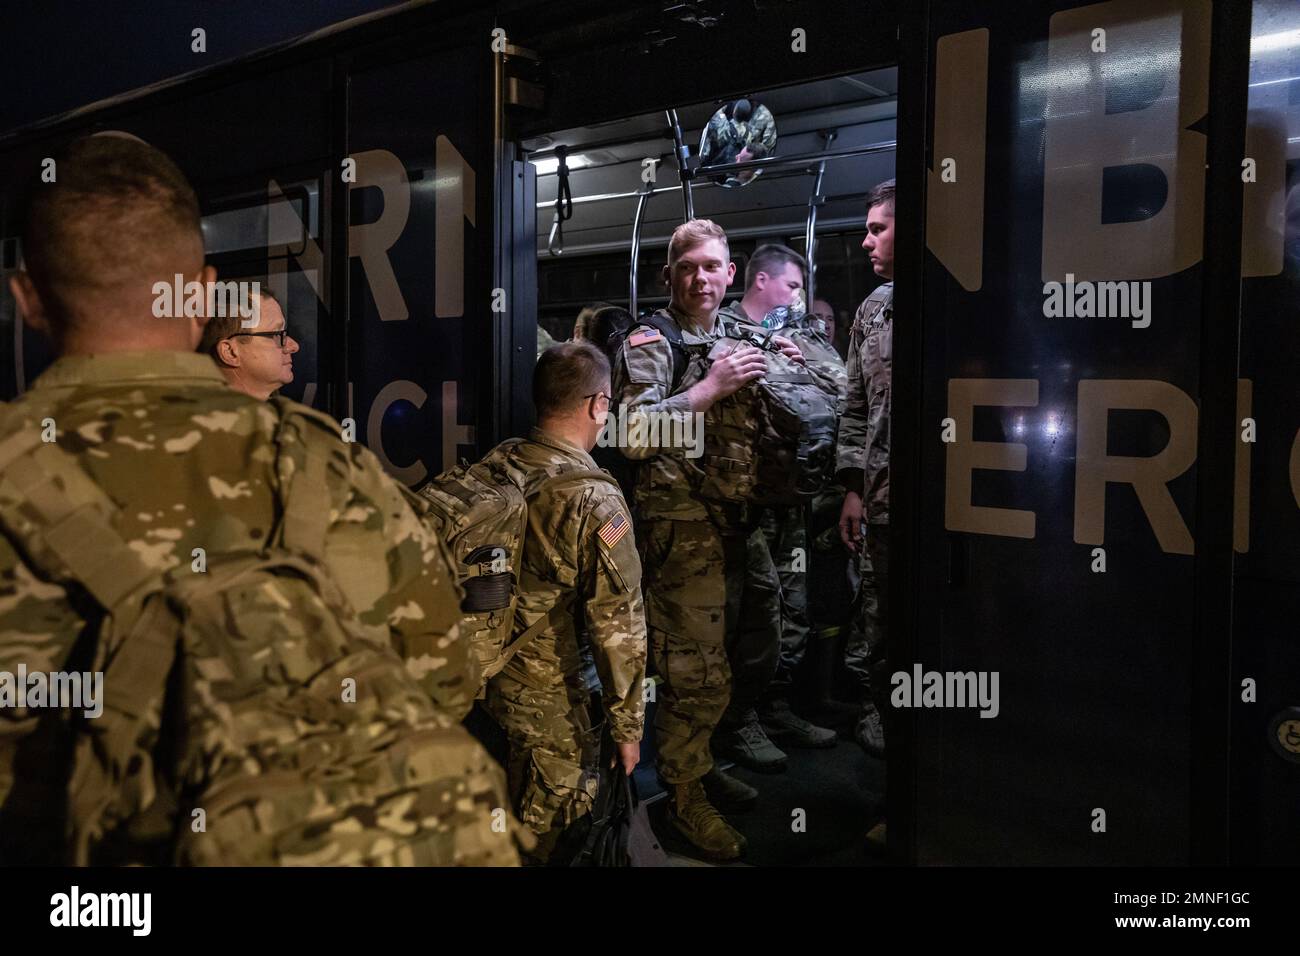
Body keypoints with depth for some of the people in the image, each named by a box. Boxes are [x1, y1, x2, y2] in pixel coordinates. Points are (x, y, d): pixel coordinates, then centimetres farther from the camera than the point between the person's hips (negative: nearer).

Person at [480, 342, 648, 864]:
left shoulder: (495, 467, -4)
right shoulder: (596, 501, -22)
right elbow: (619, 628, -18)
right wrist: (628, 725, -9)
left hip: (478, 672, 6)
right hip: (545, 697, -6)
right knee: (548, 829, 14)